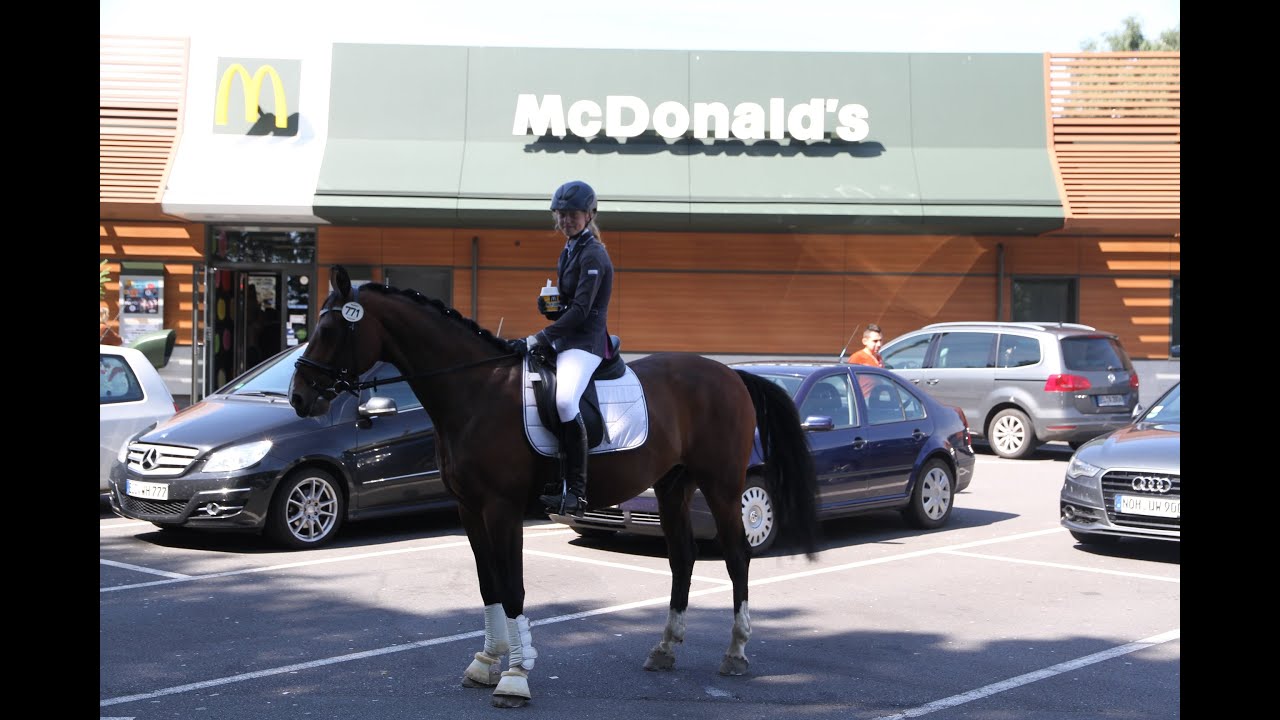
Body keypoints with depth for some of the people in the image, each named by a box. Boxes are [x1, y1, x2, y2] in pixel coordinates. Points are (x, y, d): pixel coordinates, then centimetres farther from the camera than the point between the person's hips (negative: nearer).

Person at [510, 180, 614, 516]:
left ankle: (576, 491, -29)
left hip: (585, 343, -10)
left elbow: (580, 310, -20)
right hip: (563, 340, 10)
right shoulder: (569, 252, 16)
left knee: (565, 400, -33)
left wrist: (539, 338, -23)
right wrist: (549, 308, 2)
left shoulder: (592, 255, -12)